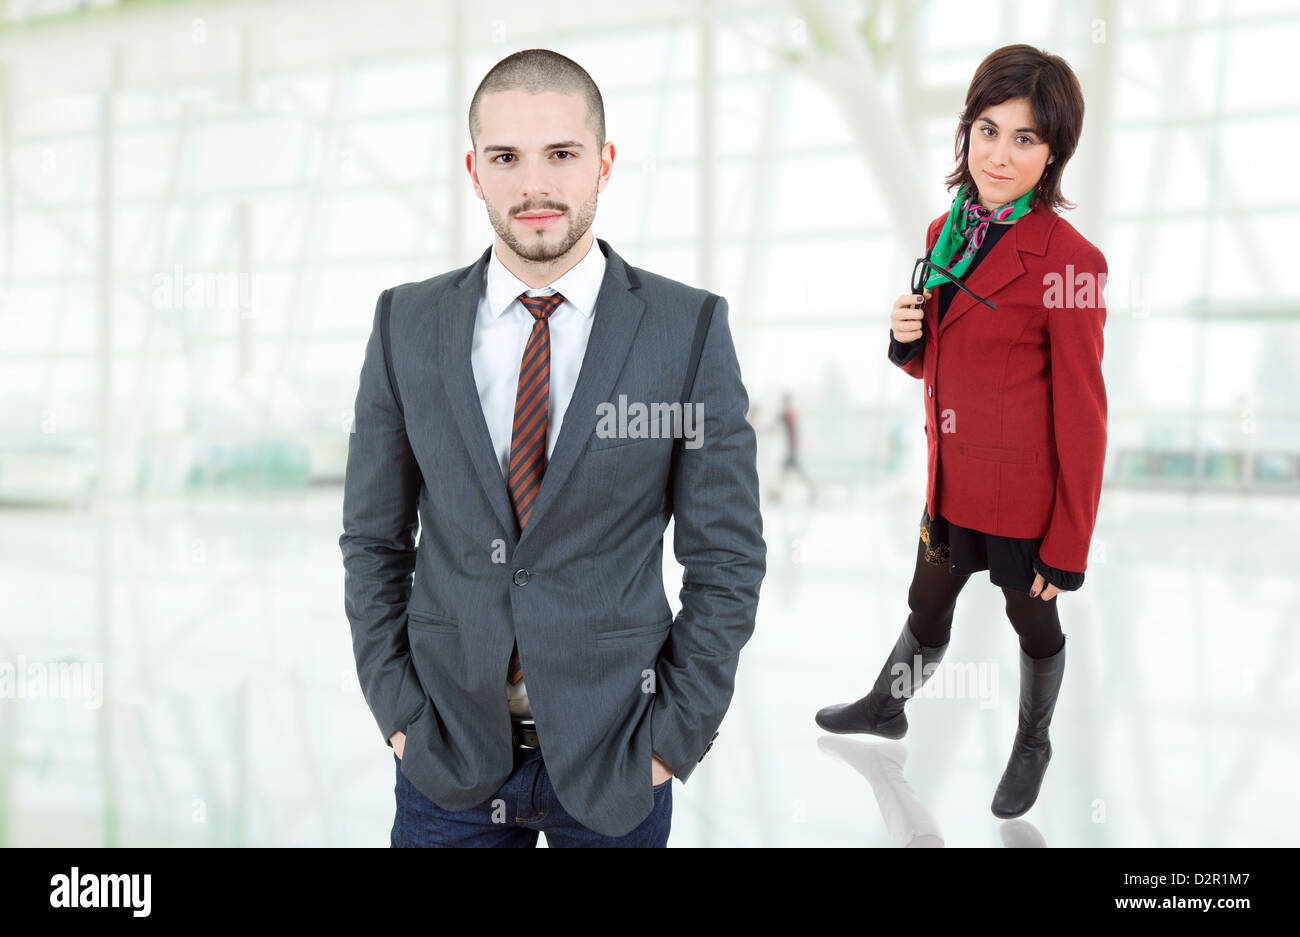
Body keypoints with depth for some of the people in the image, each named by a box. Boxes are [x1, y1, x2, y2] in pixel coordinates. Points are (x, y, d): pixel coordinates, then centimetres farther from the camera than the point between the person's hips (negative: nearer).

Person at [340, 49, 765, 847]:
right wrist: (397, 710, -1)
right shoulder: (407, 324, -1)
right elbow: (374, 539, 5)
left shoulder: (690, 328, -8)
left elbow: (726, 557, -4)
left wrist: (675, 736, -7)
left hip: (612, 754, -1)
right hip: (447, 752, 2)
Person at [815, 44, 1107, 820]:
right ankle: (888, 707, 51)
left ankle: (1034, 744, 44)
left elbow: (1081, 416, -17)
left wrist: (1068, 549, -14)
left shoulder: (1068, 261, -22)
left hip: (1026, 499, -6)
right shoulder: (946, 232, 1)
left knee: (1035, 623, 19)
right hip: (951, 483, 6)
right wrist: (907, 339, -10)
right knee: (927, 608, 26)